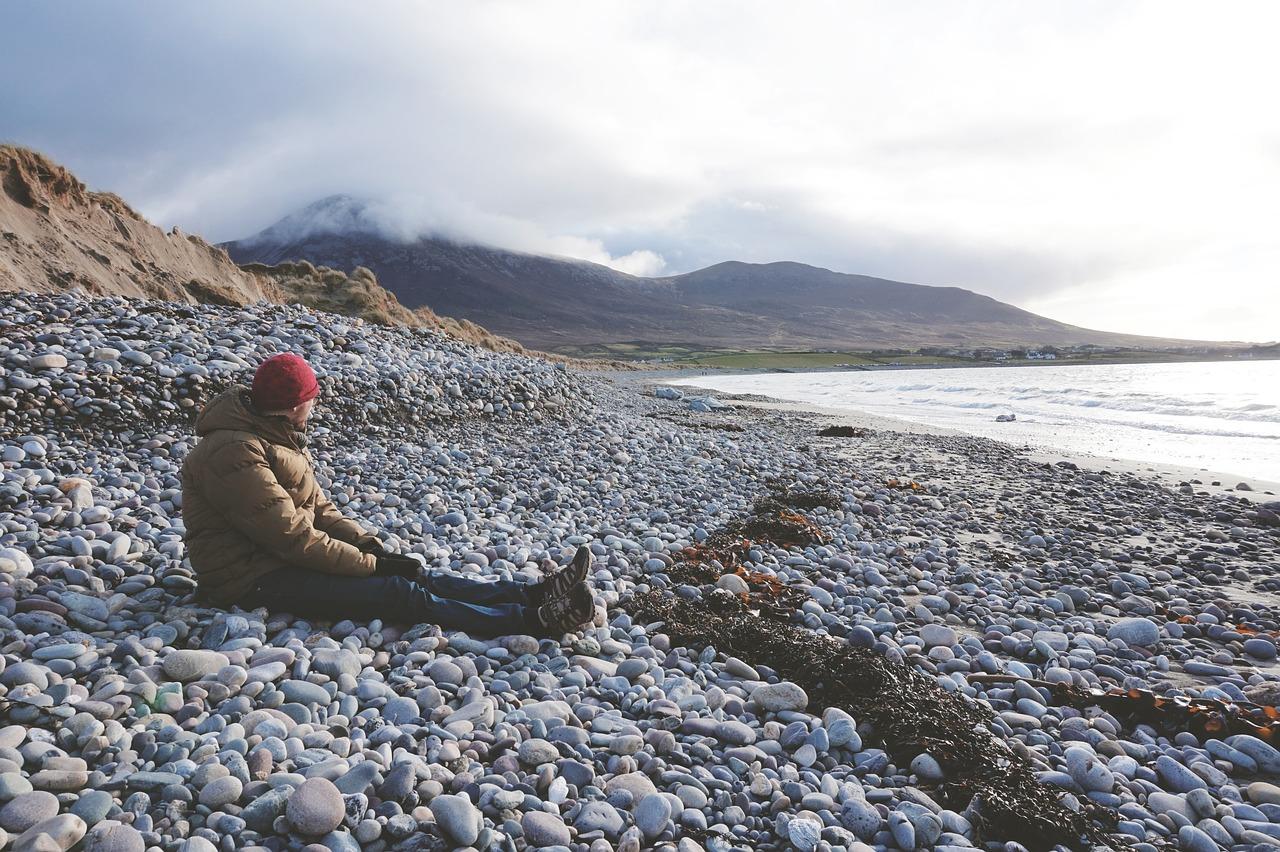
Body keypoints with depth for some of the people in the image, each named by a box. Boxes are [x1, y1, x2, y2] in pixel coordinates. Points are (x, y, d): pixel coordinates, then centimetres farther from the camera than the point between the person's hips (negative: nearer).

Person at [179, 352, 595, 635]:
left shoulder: (273, 437, 12)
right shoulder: (235, 453, -21)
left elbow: (317, 508, 12)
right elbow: (292, 536, -23)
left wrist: (369, 544, -4)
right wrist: (370, 563, -18)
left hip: (280, 560, 9)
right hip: (253, 578, -9)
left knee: (413, 578, -6)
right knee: (401, 595, -22)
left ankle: (533, 593, -10)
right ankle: (533, 619, -25)